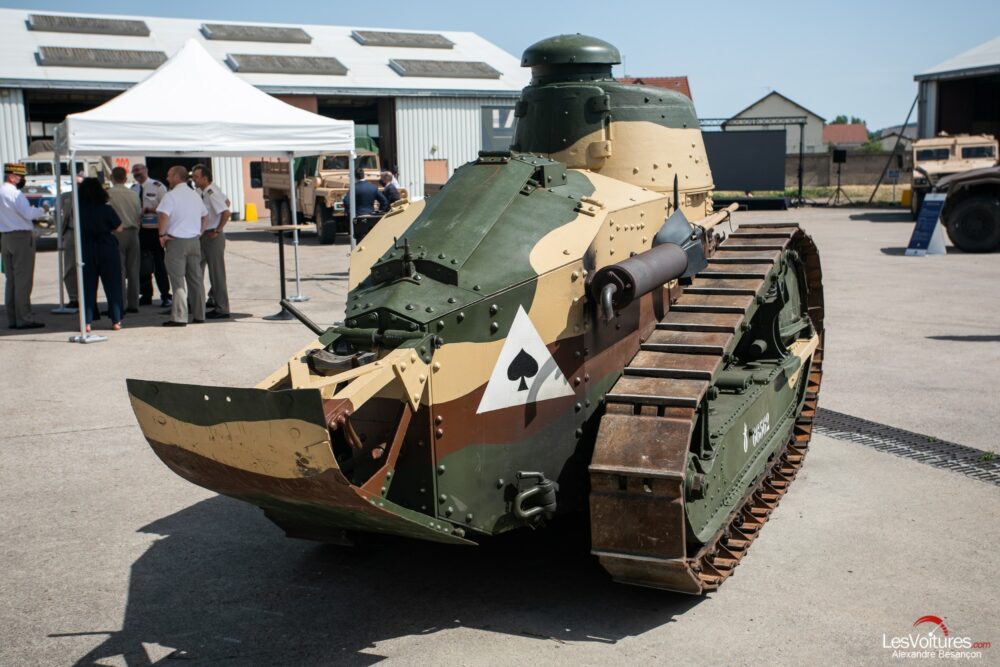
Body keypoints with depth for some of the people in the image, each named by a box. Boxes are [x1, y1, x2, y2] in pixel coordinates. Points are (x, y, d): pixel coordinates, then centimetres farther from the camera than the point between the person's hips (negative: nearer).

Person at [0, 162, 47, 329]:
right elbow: (28, 213, -19)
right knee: (23, 279, -6)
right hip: (21, 236, -9)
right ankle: (23, 319, -6)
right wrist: (42, 210, -2)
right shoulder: (15, 193, -14)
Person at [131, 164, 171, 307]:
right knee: (142, 264, 10)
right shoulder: (133, 189, 10)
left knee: (159, 263, -1)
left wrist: (148, 210, -19)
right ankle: (146, 295, 21)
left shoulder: (158, 187, -7)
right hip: (139, 229, 6)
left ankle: (165, 296, 8)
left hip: (155, 229, -6)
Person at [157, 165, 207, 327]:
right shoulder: (195, 195, 12)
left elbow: (163, 216, -22)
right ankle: (199, 315, 15)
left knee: (178, 280, -4)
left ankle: (179, 317, -6)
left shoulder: (171, 195, -10)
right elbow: (205, 216, 19)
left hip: (176, 241, -6)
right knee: (196, 279, 10)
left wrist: (162, 234, -11)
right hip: (194, 240, 6)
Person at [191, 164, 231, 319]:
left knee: (217, 273, -4)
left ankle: (222, 309, 3)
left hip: (213, 237, -10)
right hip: (204, 235, 10)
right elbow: (226, 201, 22)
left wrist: (217, 231, -20)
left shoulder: (211, 193, -19)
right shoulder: (206, 191, 9)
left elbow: (226, 212, -27)